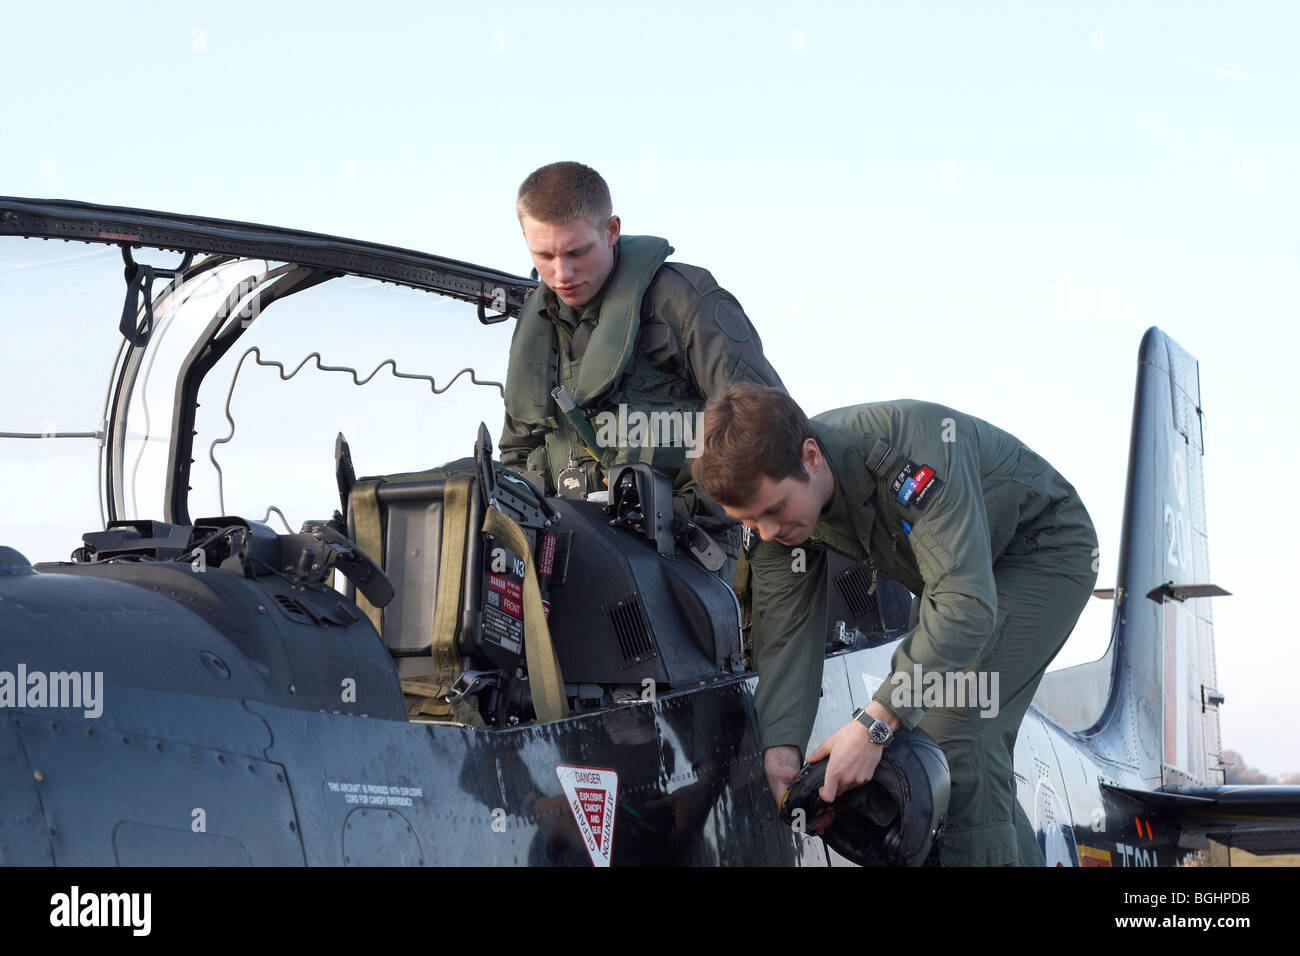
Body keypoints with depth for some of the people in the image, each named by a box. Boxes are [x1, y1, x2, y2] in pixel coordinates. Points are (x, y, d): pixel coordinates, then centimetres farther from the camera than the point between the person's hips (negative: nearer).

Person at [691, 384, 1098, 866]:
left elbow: (968, 604, -45)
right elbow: (784, 632, -14)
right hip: (953, 565, 8)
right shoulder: (776, 493, -17)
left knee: (956, 734, -22)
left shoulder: (915, 444, -41)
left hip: (1042, 550, -8)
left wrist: (876, 722, -49)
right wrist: (779, 744, -30)